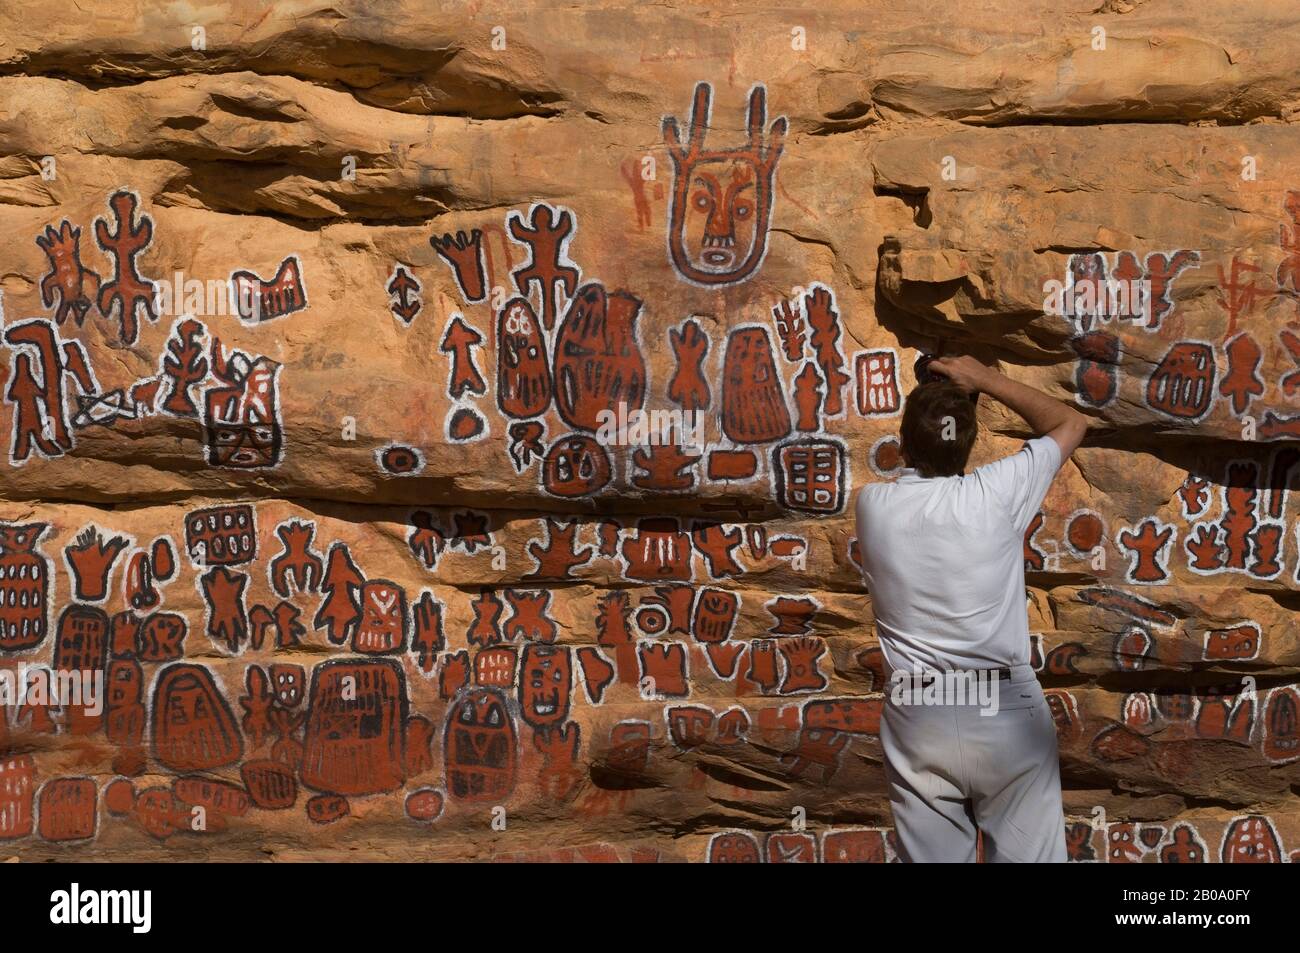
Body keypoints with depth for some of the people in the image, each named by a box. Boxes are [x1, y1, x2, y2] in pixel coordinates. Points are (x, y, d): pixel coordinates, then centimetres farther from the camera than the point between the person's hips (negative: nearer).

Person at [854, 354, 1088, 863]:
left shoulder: (871, 505, -1)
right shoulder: (996, 493, -7)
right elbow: (1070, 423, 10)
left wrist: (927, 399, 26)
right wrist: (988, 380, 12)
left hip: (916, 720, 2)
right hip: (1006, 716, -2)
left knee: (933, 857, 9)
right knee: (1027, 856, 7)